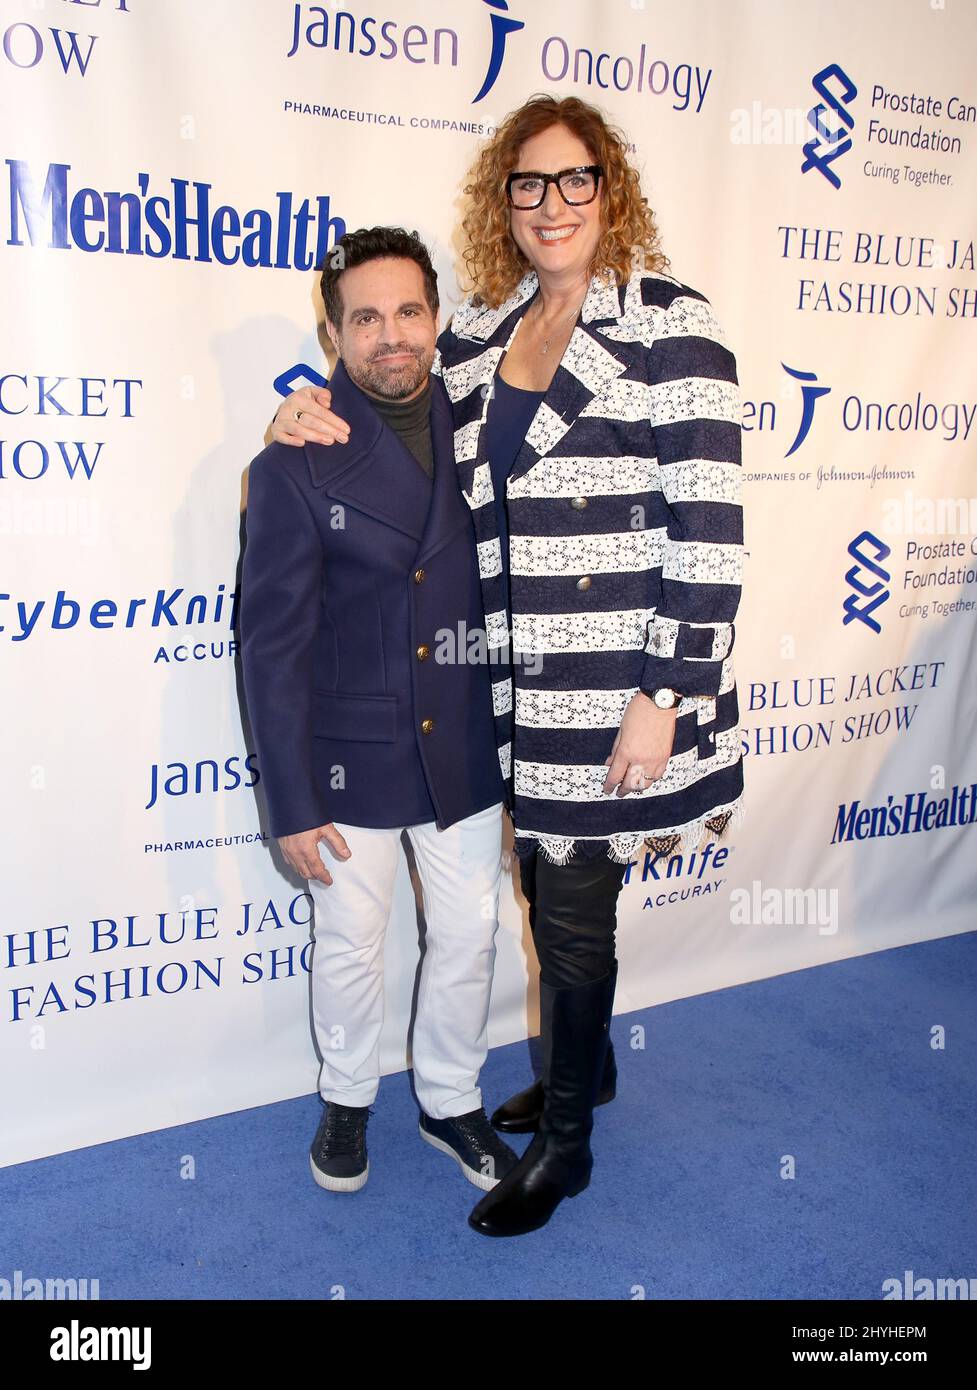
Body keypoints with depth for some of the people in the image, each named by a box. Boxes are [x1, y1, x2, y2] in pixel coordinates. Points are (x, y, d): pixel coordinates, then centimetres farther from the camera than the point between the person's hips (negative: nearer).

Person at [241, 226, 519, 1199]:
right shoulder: (296, 466, -13)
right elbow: (273, 645, -12)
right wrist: (291, 803, -12)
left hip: (466, 747, 3)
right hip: (351, 760, -3)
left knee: (468, 936, 15)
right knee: (350, 946, 14)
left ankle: (450, 1103, 40)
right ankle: (347, 1098, 42)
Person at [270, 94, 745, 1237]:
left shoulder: (671, 328, -9)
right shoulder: (476, 335, 9)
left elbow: (708, 530, -14)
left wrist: (664, 698, -17)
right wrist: (318, 415, 1)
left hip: (615, 685, -6)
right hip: (515, 685, 6)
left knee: (573, 913, 5)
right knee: (546, 888, 19)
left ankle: (564, 1142, 27)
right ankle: (585, 1066, 45)